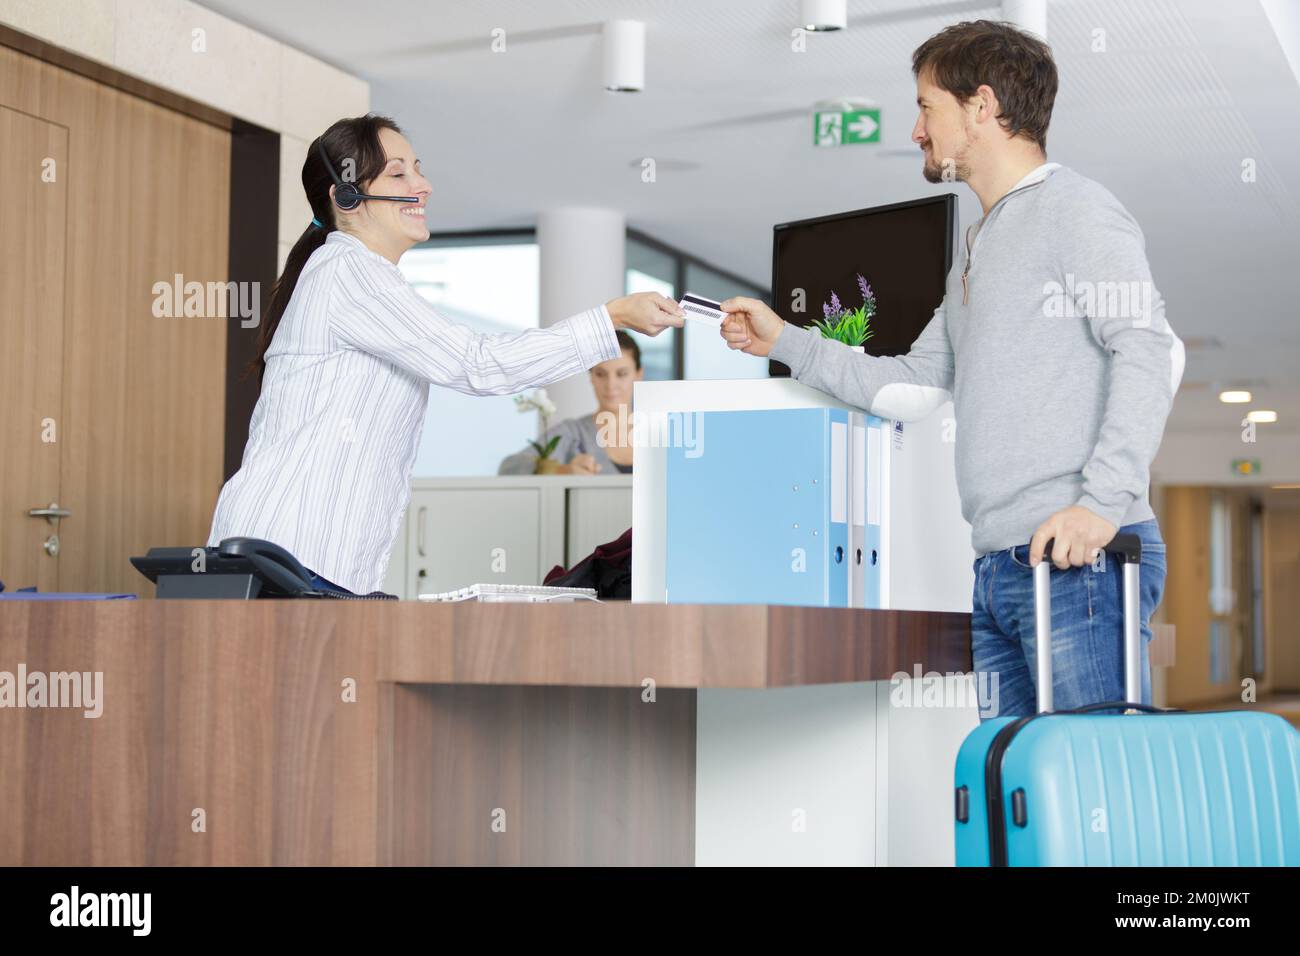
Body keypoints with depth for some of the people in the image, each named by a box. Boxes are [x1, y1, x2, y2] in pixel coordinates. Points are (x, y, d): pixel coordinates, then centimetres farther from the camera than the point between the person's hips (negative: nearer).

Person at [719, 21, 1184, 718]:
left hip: (1078, 557, -9)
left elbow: (1150, 351, -14)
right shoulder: (976, 248, 26)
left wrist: (1103, 501, -23)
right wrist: (783, 341, 26)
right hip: (996, 569, 9)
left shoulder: (1074, 210, -2)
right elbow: (912, 387, 27)